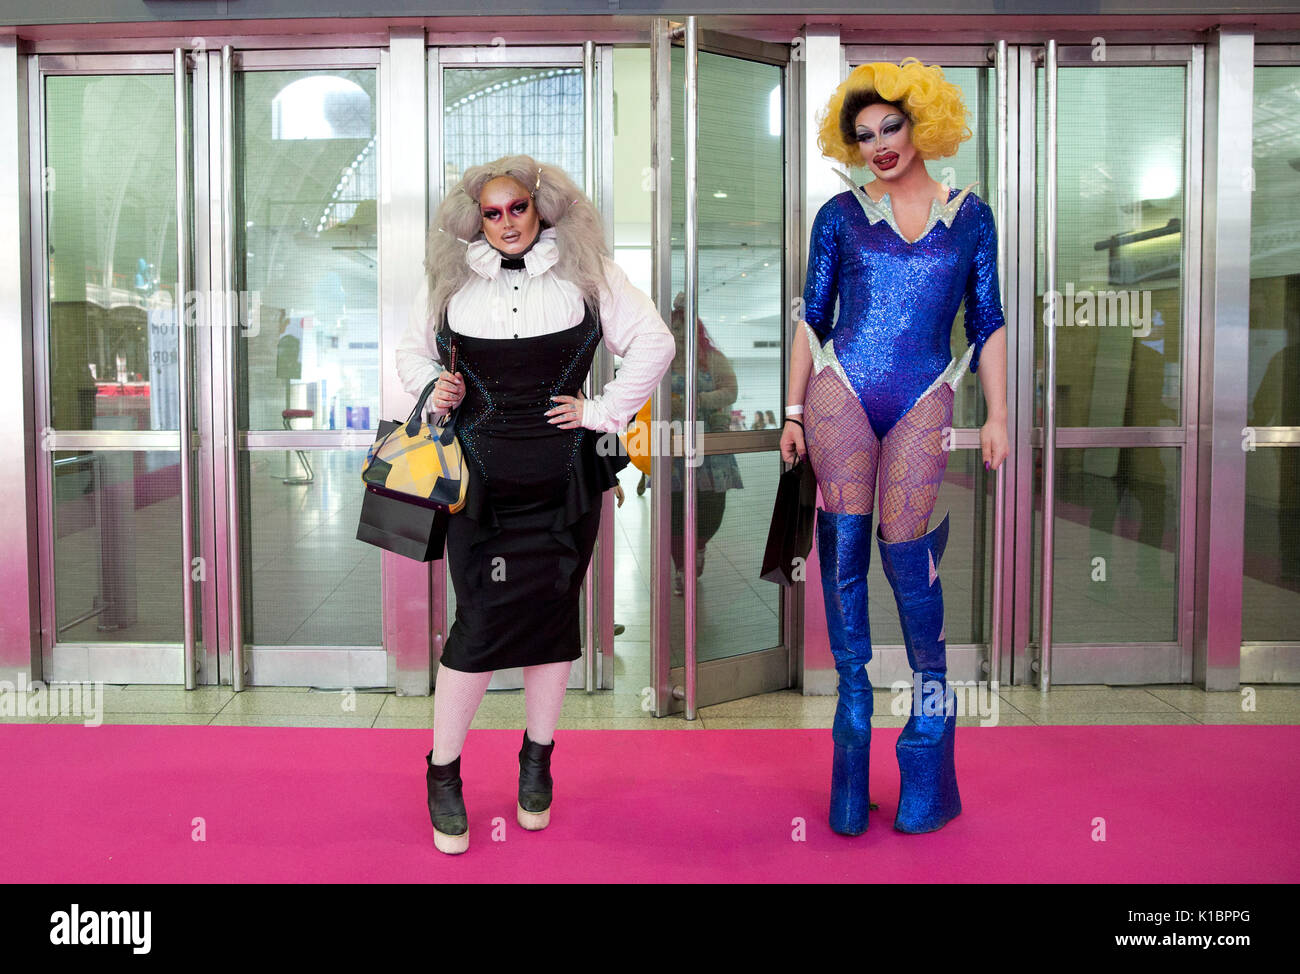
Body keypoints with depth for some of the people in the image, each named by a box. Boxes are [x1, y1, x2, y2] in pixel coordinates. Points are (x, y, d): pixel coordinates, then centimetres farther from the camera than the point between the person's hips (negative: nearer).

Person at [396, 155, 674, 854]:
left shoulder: (585, 273, 3)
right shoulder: (457, 283, 8)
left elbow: (653, 343, 2)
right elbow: (413, 349, 21)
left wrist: (603, 412, -4)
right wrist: (432, 387, 0)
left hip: (562, 478, 0)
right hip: (482, 480, 0)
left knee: (552, 613, 7)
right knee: (482, 620, -4)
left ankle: (537, 763, 26)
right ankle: (442, 773, 13)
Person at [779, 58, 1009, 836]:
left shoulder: (969, 215, 13)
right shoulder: (840, 215, 12)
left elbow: (989, 324, 12)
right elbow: (813, 318, 12)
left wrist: (998, 415, 4)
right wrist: (795, 411, 5)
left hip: (925, 399, -1)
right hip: (841, 391, 1)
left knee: (906, 550, -10)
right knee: (843, 546, -6)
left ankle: (932, 707, 8)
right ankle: (853, 714, 4)